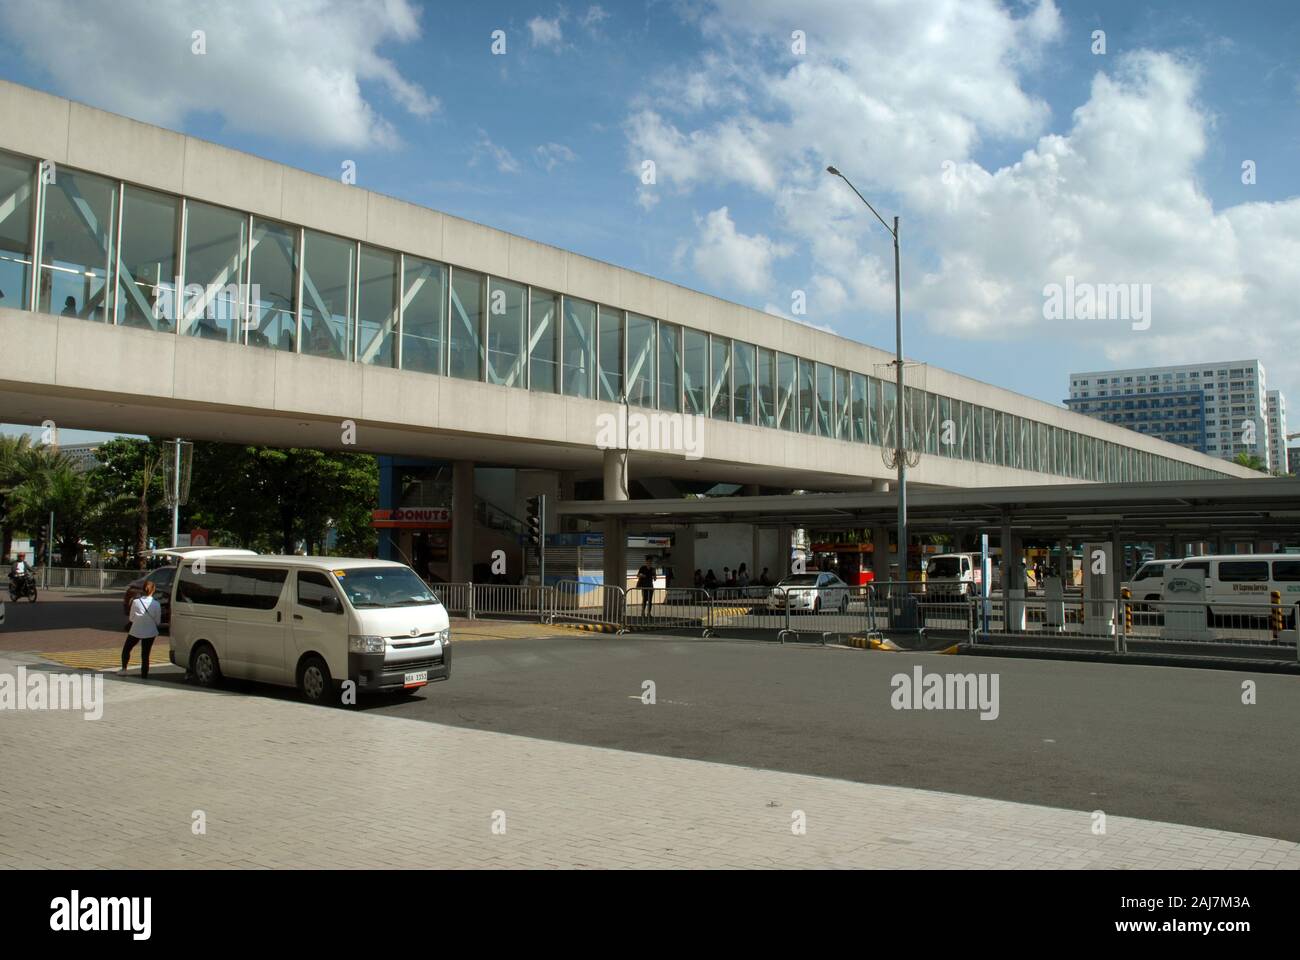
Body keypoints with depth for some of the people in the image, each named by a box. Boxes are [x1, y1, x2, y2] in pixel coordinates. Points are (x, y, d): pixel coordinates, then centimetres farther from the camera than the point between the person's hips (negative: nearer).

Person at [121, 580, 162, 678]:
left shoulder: (136, 602, -12)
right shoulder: (156, 604, -13)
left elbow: (131, 618, -2)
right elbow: (158, 621, -4)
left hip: (135, 631, 0)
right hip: (150, 632, 0)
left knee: (126, 649, 21)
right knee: (145, 654, 8)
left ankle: (123, 669, 13)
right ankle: (144, 674, 8)